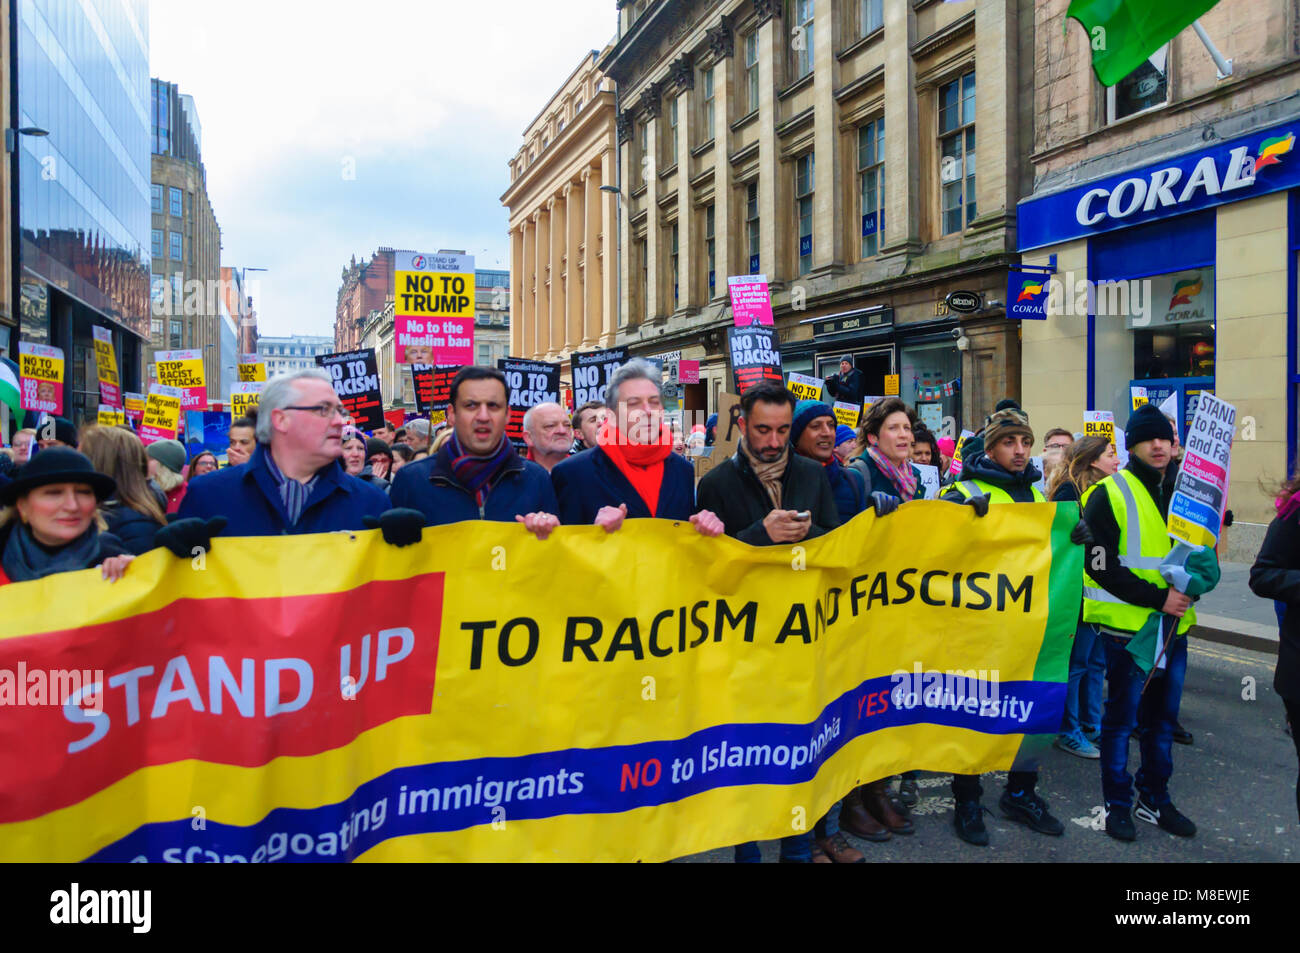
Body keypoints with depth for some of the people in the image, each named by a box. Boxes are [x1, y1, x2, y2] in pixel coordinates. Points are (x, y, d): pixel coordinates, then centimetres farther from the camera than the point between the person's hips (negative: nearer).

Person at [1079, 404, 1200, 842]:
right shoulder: (1109, 495, -10)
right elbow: (1101, 568, -14)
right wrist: (1158, 597, -19)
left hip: (1173, 626, 6)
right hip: (1127, 625, -6)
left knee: (1162, 718, 16)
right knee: (1122, 719, 5)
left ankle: (1155, 799, 31)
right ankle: (1118, 803, 19)